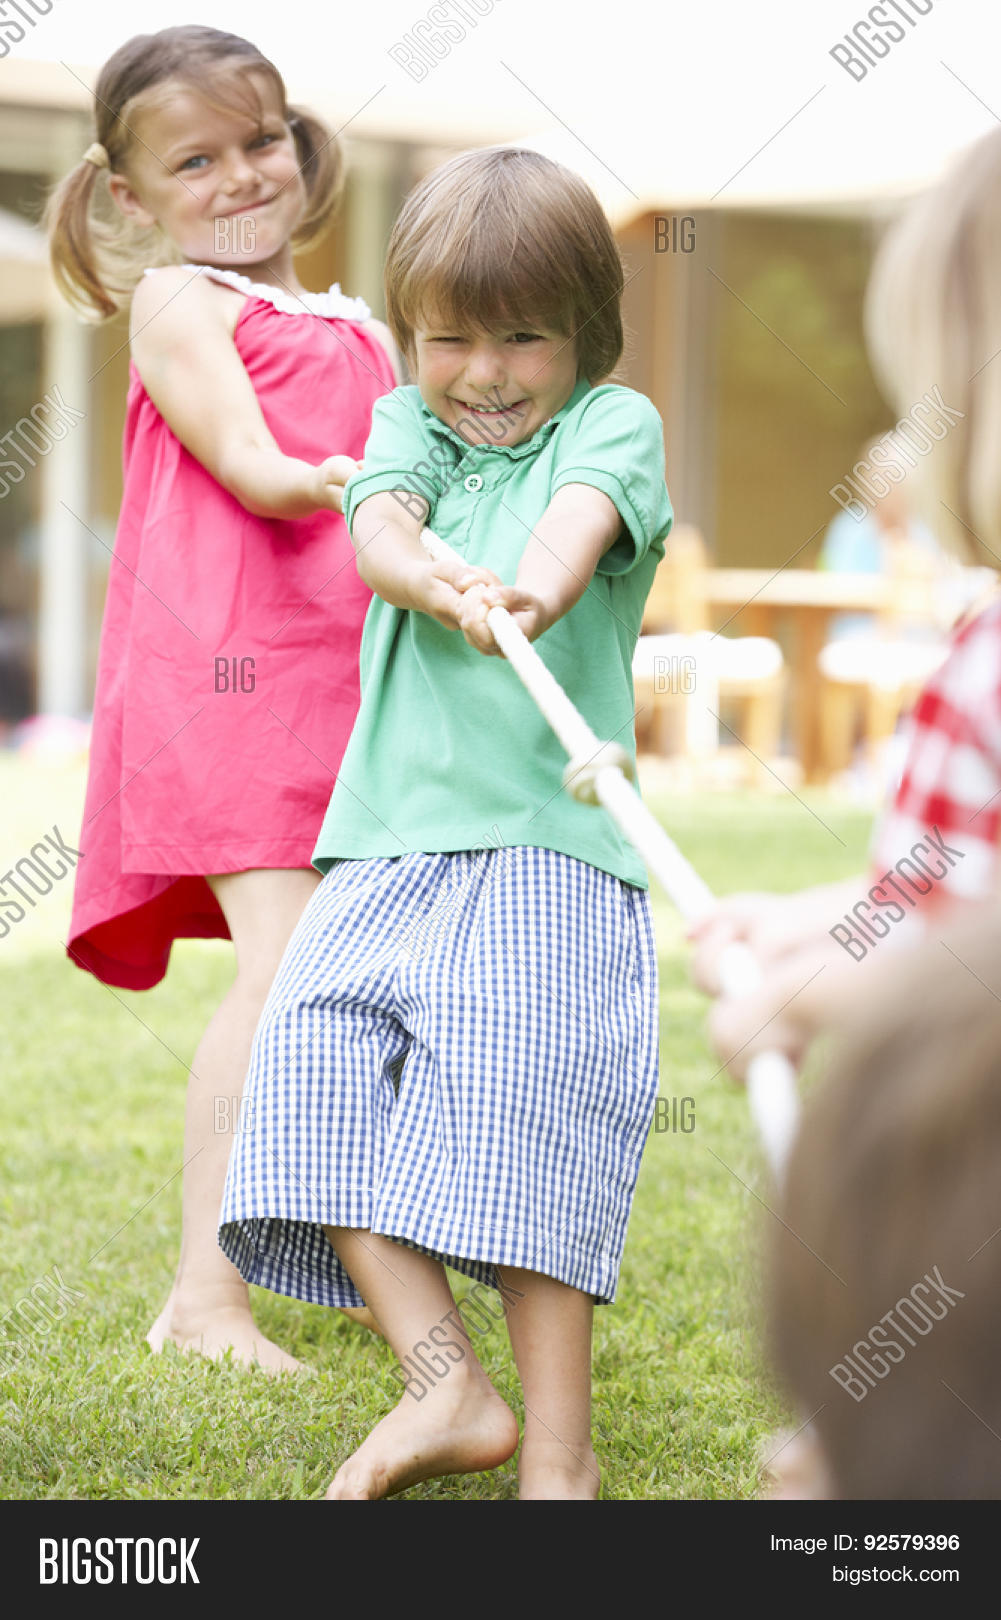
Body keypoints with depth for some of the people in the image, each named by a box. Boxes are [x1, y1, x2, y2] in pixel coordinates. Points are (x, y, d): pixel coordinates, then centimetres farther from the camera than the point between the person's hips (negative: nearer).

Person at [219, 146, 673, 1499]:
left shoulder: (614, 422, 6)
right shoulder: (410, 423, 17)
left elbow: (586, 512, -17)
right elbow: (378, 526, -4)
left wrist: (544, 580, -41)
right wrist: (442, 585, -28)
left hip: (545, 840, -5)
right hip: (389, 832, 5)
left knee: (517, 1101, -13)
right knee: (316, 1055, -11)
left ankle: (558, 1446, -5)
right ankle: (445, 1382, -6)